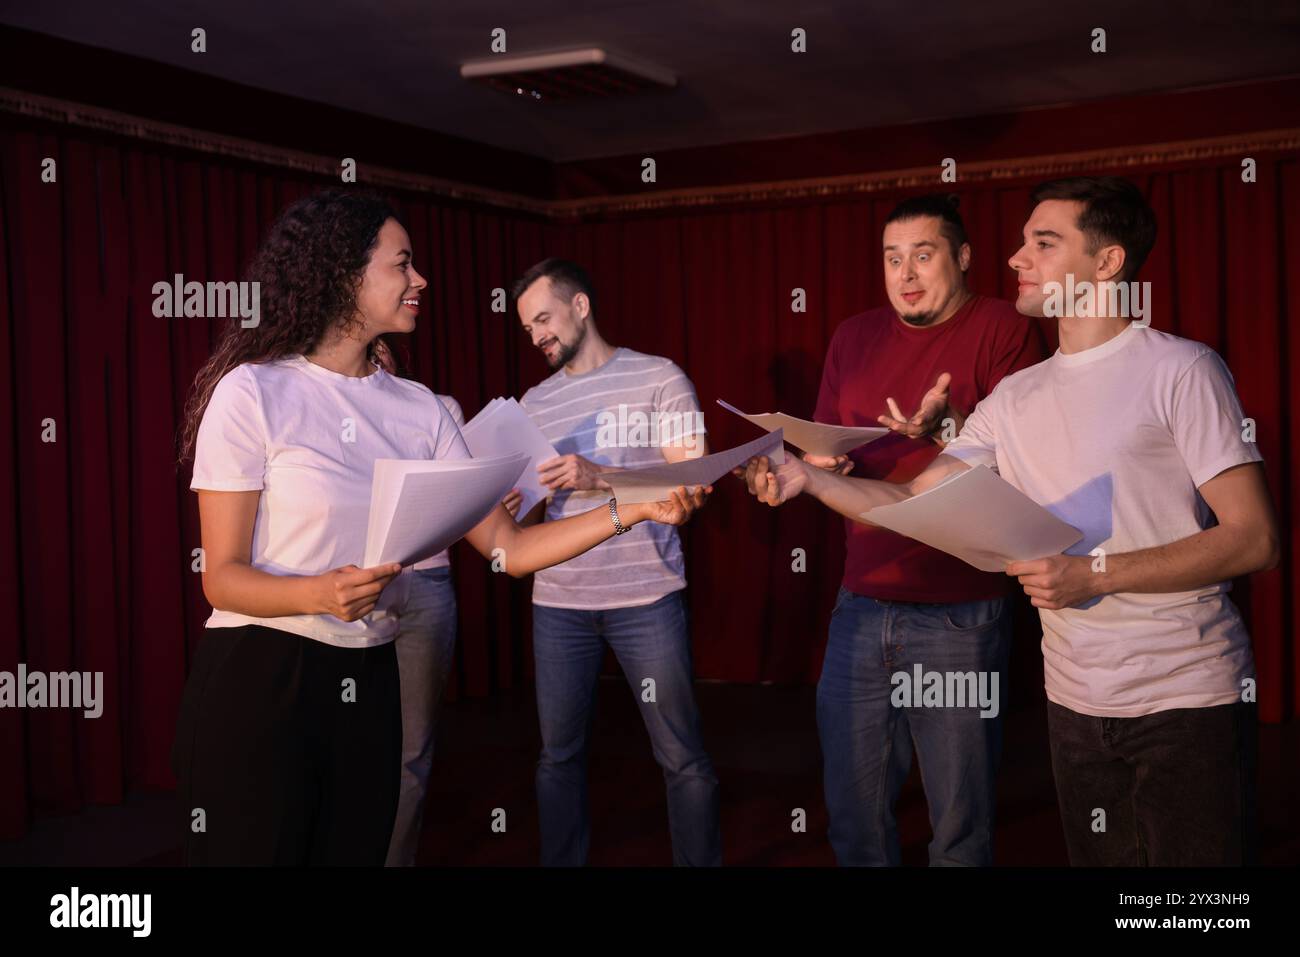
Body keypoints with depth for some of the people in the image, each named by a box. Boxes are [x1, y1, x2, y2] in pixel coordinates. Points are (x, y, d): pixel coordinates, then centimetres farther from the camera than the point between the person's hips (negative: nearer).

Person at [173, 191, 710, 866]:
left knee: (357, 850, 14)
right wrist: (320, 593, -30)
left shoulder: (418, 410, 5)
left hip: (370, 685, 5)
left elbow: (509, 548, 3)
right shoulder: (254, 392, -10)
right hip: (257, 683, -5)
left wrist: (634, 509, -7)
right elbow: (223, 576, -11)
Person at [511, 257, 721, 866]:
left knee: (682, 757, 1)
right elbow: (528, 512, 16)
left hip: (646, 597, -4)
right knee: (558, 753, 9)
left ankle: (700, 862, 16)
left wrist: (601, 478, -20)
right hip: (557, 602, 4)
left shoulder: (658, 379, -1)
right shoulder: (534, 403, 13)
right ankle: (560, 861, 23)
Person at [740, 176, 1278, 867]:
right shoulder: (1014, 398, 10)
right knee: (1097, 859, 15)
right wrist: (809, 479, -6)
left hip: (1187, 702, -5)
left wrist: (1094, 574, -20)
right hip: (1076, 700, 5)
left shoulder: (1180, 370, -8)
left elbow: (1255, 539, -13)